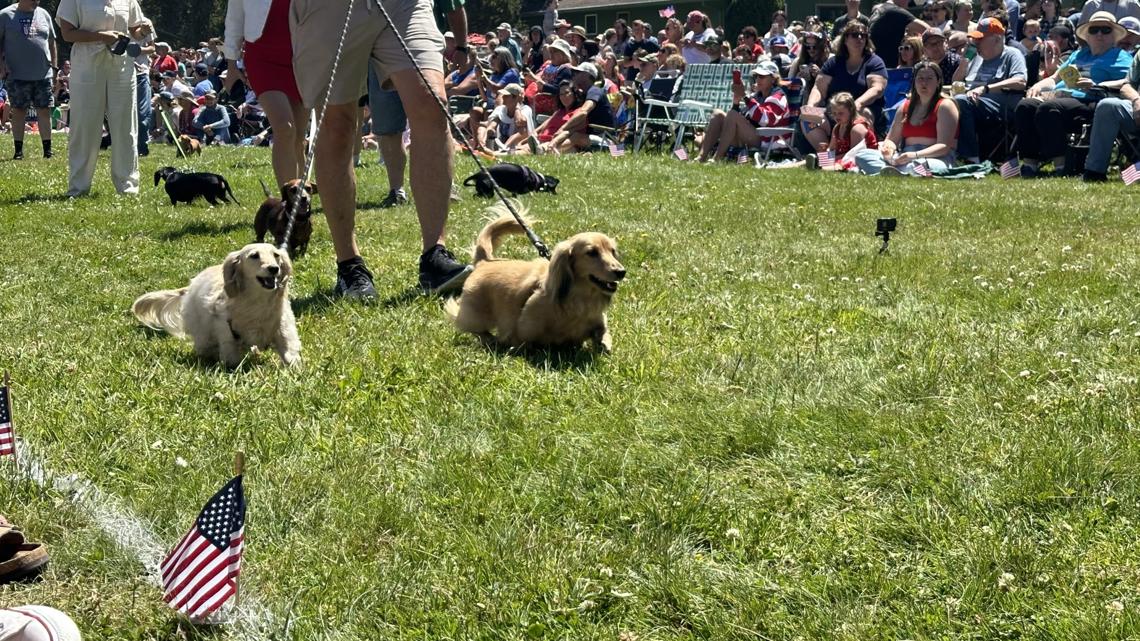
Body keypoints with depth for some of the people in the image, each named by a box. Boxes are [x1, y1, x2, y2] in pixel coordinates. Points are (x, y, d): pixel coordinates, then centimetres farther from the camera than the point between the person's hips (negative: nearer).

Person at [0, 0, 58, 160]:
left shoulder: (43, 14, 11)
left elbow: (52, 43, 17)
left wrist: (55, 66, 10)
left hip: (43, 75, 3)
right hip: (17, 75, -3)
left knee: (45, 111, 3)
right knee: (19, 111, 1)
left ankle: (47, 150, 8)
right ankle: (18, 151, 8)